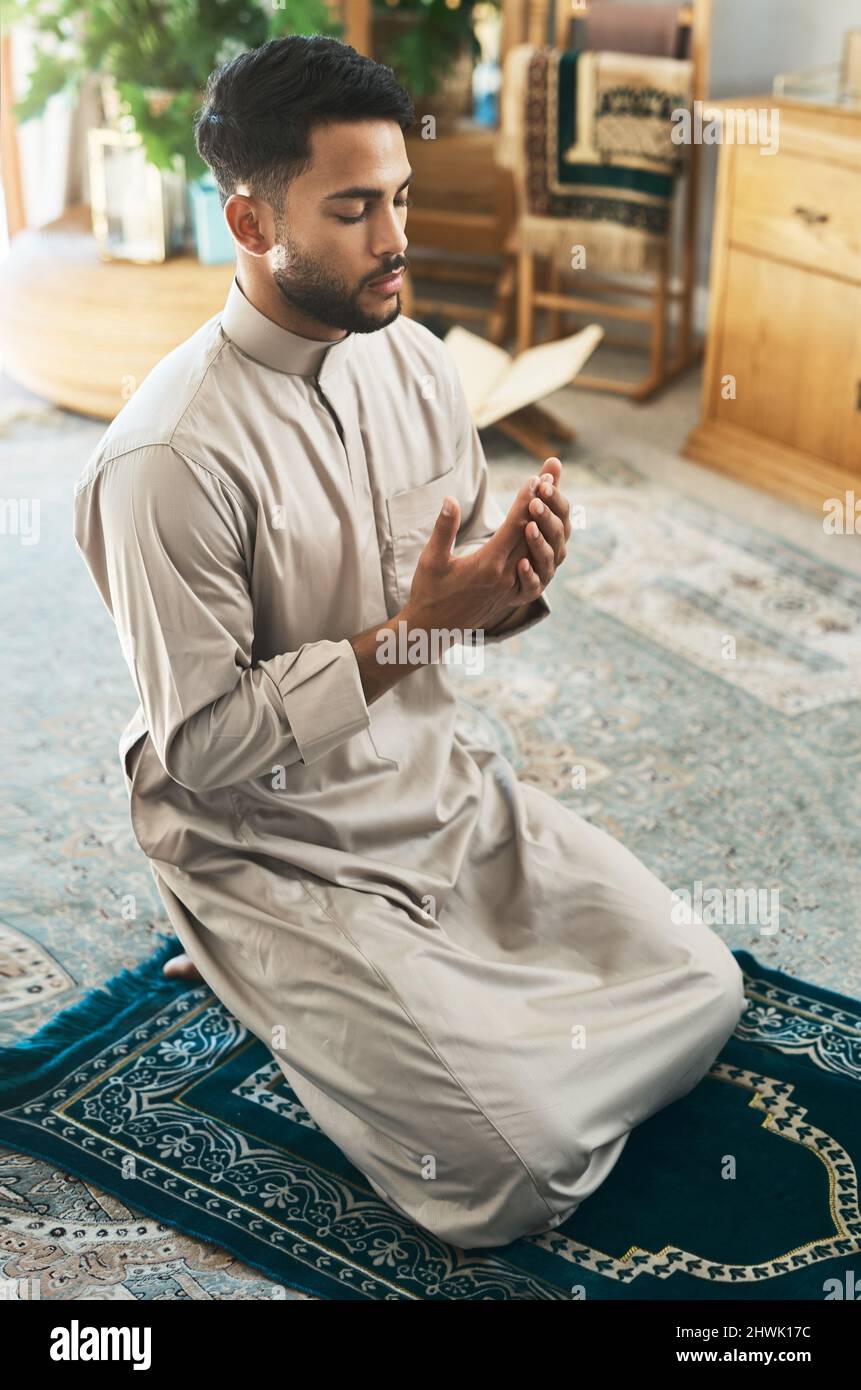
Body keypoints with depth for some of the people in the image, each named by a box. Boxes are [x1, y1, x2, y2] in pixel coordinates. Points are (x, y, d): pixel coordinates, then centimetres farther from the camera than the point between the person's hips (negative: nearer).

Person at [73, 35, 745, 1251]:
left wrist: (512, 586, -15)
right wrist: (408, 632, -26)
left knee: (700, 991, 2)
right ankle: (309, 994, 11)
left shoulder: (415, 361, -1)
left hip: (445, 786, 7)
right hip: (278, 852, -6)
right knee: (510, 1170, -14)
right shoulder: (168, 460, -24)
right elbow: (199, 748, -21)